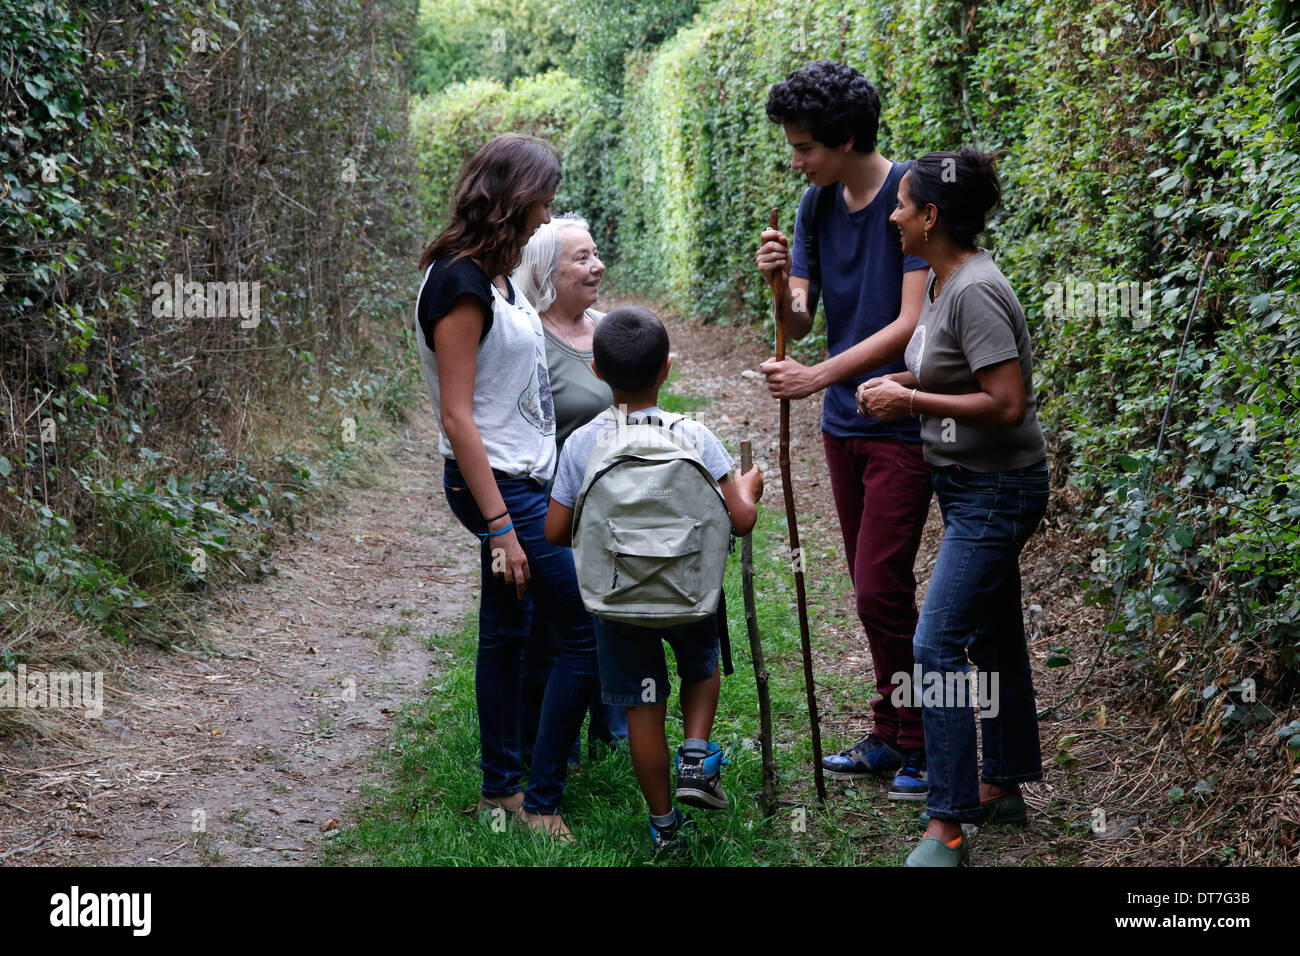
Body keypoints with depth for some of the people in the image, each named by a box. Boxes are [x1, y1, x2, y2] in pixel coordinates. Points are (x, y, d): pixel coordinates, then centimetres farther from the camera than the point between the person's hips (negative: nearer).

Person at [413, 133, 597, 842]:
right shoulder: (459, 283, -18)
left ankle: (501, 786, 27)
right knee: (586, 634, -6)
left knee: (505, 631, 16)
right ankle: (540, 802, 4)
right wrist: (501, 526, -21)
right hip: (499, 485, -9)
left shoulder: (490, 276, 10)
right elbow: (457, 417, -20)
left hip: (520, 478, 9)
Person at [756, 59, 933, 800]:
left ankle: (928, 745, 8)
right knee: (871, 590, 13)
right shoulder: (817, 205, 7)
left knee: (881, 591, -8)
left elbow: (912, 323, -20)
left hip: (902, 425, -7)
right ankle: (892, 737, 25)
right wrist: (779, 282, -17)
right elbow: (799, 320, 5)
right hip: (844, 425, 7)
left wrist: (820, 376, -24)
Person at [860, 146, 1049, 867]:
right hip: (967, 483, 10)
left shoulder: (974, 292, -23)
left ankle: (948, 826, -3)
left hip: (997, 489, -10)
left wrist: (911, 400, -20)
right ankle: (1002, 787, 32)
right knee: (991, 637, 18)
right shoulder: (939, 279, 7)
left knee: (937, 643, -11)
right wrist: (903, 384, 4)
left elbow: (1006, 403, -27)